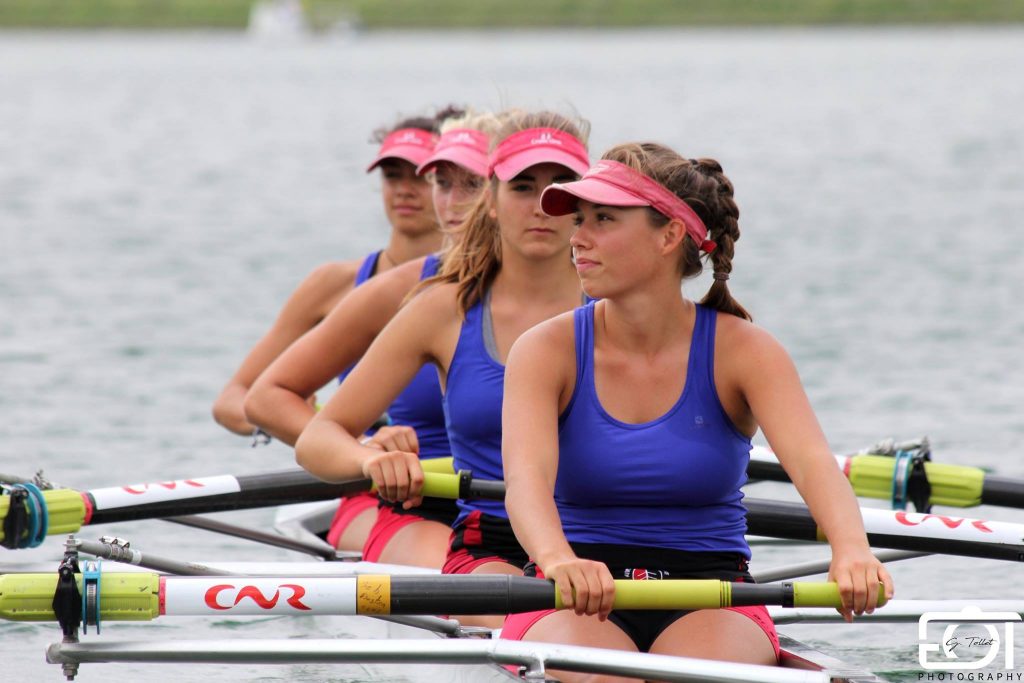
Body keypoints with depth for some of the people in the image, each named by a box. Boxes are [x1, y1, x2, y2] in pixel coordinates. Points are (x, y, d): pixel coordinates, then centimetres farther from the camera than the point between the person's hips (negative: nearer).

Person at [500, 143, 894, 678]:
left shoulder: (742, 351, -3)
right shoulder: (546, 351, -3)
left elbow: (811, 461, -20)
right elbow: (525, 476, -21)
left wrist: (851, 552, -43)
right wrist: (559, 561, -45)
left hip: (708, 604, 0)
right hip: (571, 608, 0)